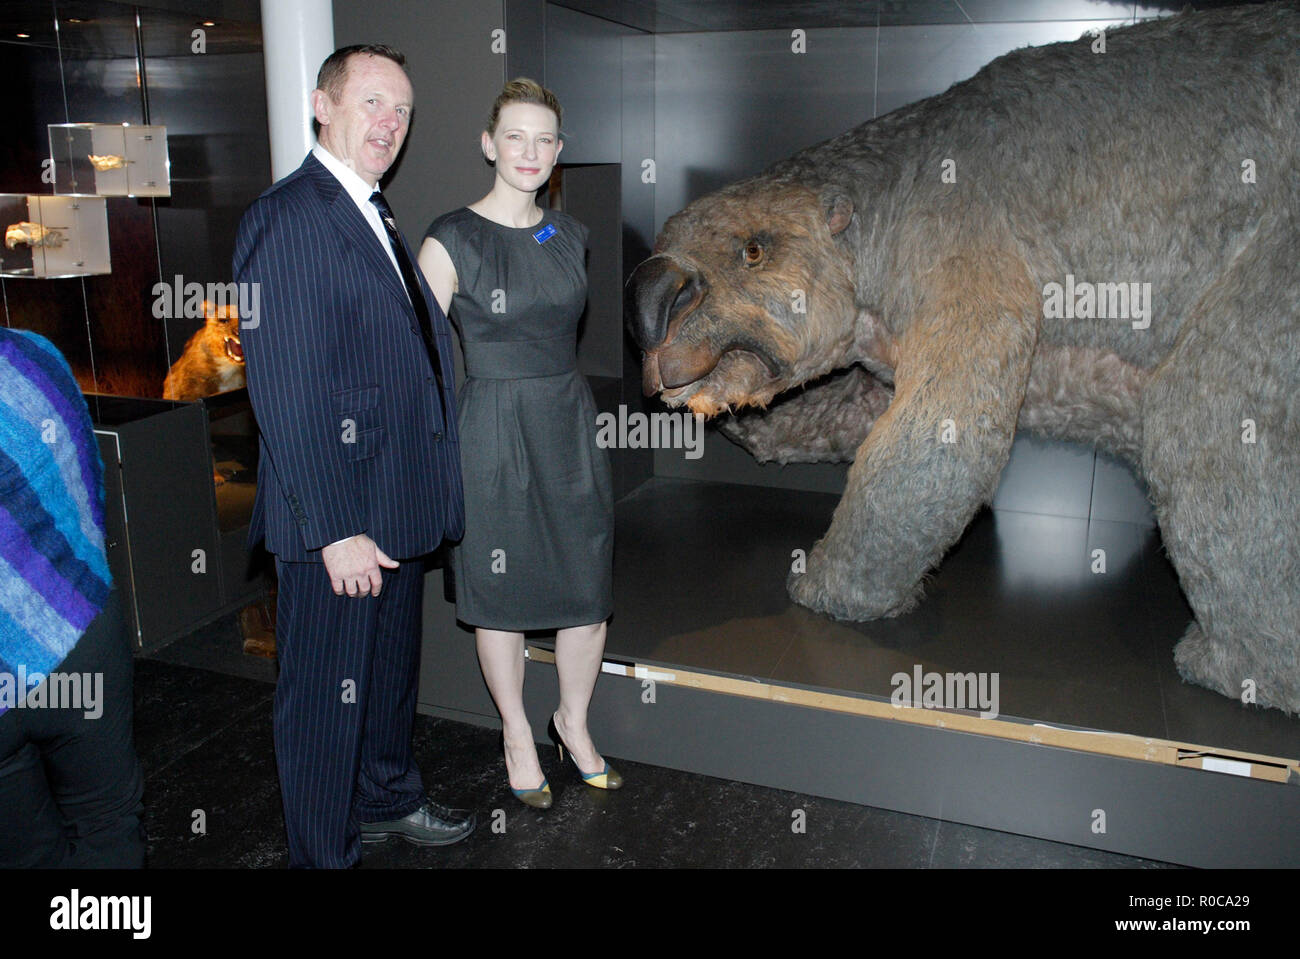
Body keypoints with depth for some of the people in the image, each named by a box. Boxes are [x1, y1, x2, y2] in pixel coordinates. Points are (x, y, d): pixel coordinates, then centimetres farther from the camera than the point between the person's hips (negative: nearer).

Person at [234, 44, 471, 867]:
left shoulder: (374, 215, 15)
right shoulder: (286, 218, -15)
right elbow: (284, 391, -21)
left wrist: (428, 494, 13)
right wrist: (336, 529, -22)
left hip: (398, 508, 9)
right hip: (337, 518, -9)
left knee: (393, 670, 24)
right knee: (327, 694, 7)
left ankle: (387, 798, 45)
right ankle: (325, 852, 27)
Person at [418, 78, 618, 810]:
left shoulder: (570, 236, 7)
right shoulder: (452, 241, -9)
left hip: (570, 423, 5)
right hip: (494, 429, -4)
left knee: (590, 591, 8)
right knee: (502, 597, 9)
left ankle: (574, 721, 33)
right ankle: (517, 733, 32)